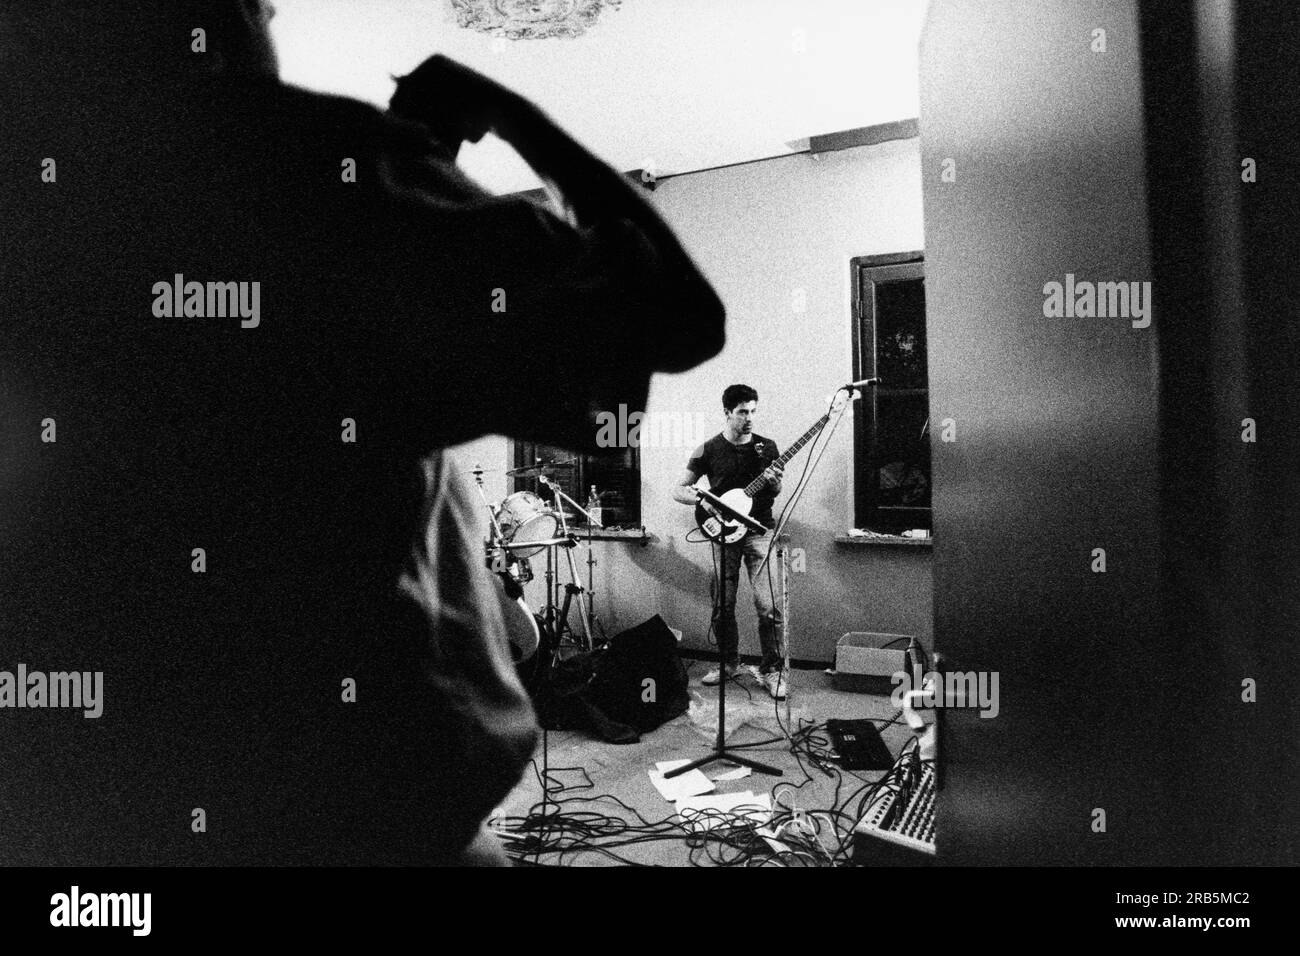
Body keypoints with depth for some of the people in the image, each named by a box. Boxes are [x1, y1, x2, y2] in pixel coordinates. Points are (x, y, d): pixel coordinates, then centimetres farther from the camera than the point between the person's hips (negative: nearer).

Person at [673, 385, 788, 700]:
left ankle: (773, 670, 3)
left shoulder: (767, 447, 4)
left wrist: (773, 483, -10)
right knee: (722, 606, 6)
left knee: (768, 607, -8)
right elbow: (679, 490, 1)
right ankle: (729, 663, 24)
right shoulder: (708, 450, 0)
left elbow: (775, 494, 13)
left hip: (759, 530, 0)